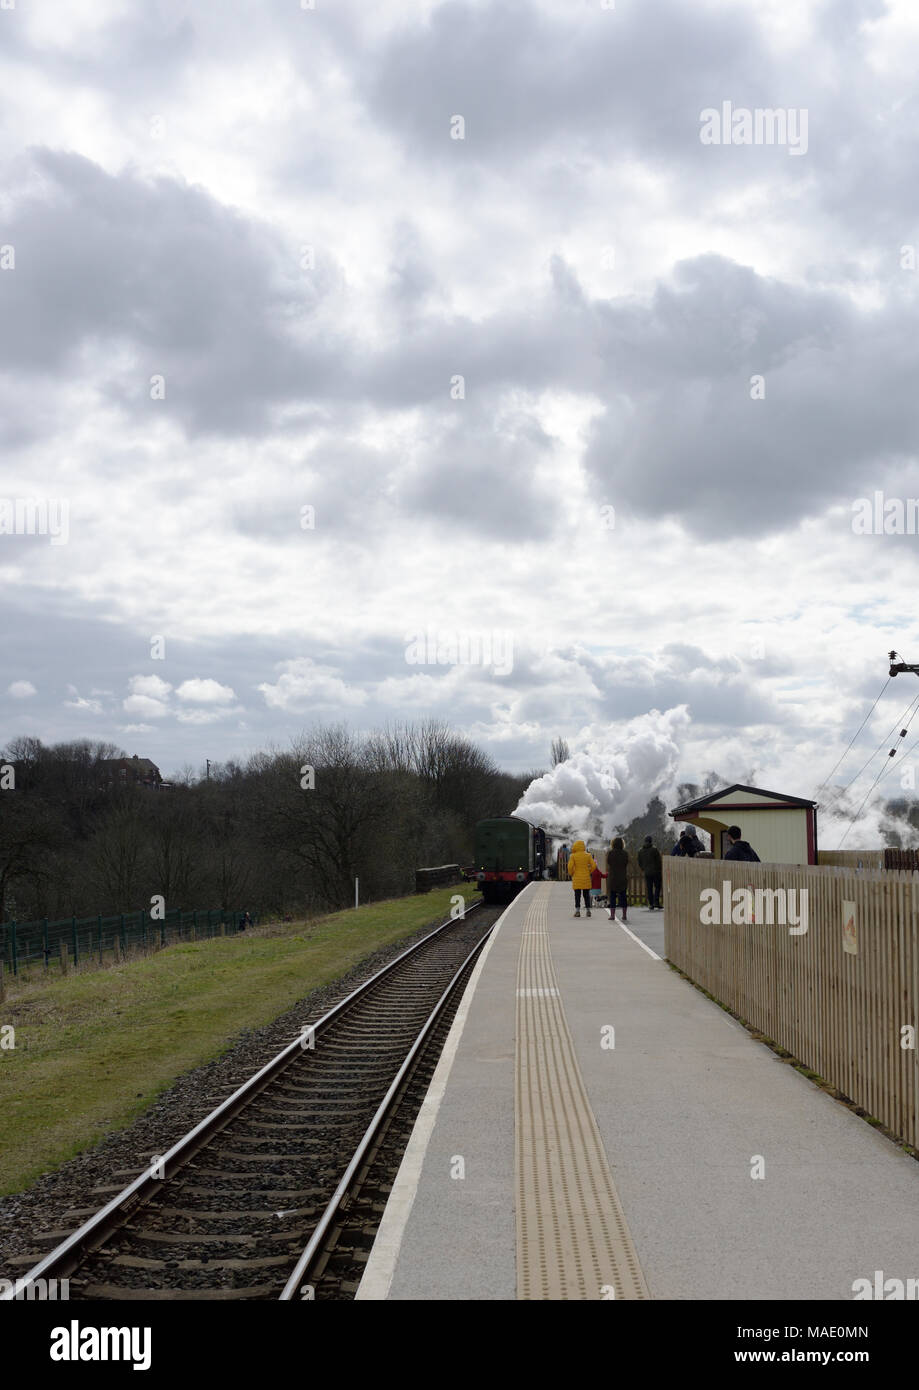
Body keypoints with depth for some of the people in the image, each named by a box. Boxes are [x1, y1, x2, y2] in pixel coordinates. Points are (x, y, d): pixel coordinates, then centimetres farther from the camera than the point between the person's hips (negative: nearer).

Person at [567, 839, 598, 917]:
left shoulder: (573, 856, -6)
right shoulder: (588, 855, 1)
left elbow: (570, 866, -13)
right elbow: (593, 865, -3)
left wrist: (570, 874, 4)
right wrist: (589, 872, 12)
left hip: (577, 878, -2)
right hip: (586, 878, 2)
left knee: (577, 895, 1)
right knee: (586, 895, 9)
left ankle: (577, 911, -3)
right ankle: (588, 910, 8)